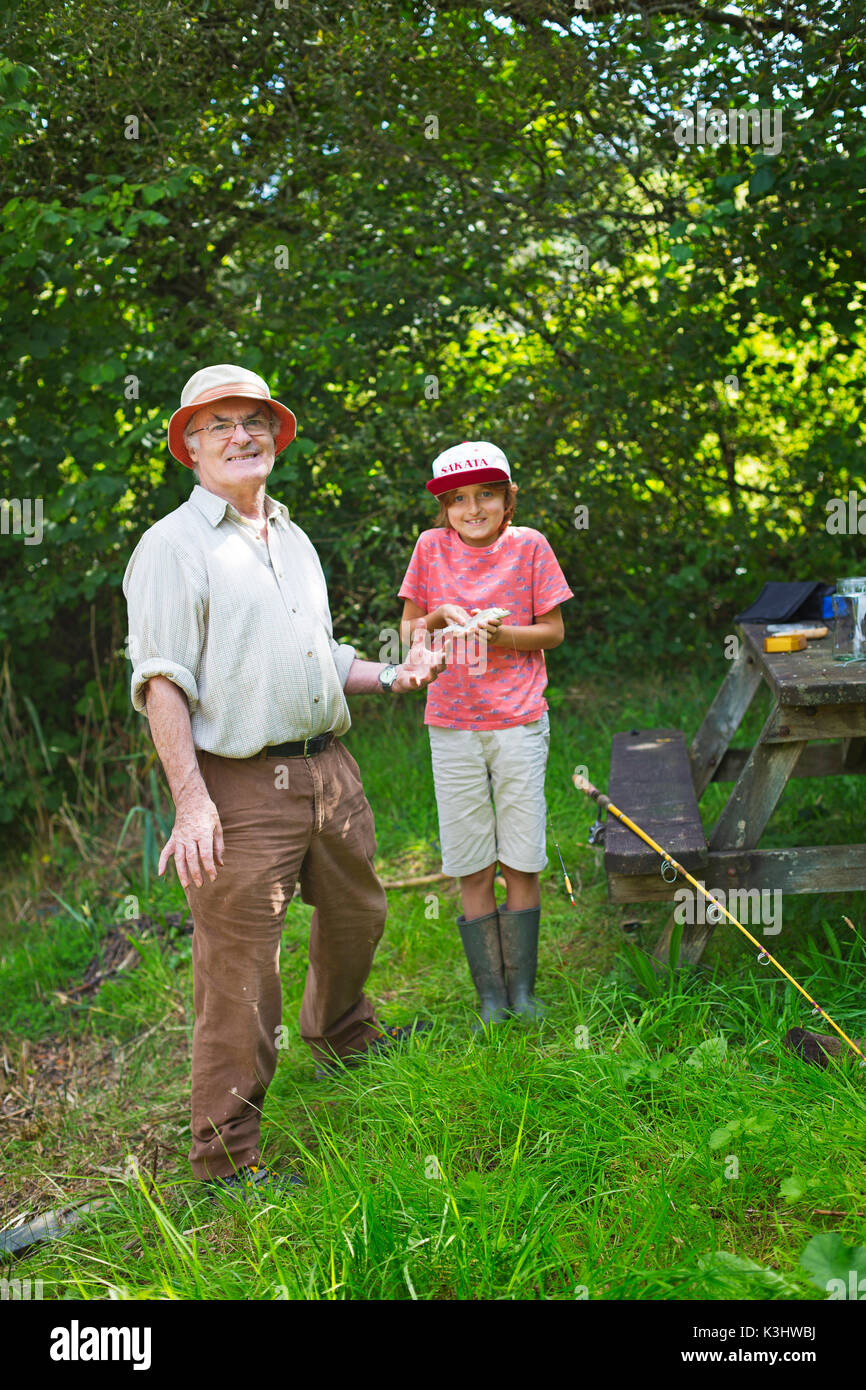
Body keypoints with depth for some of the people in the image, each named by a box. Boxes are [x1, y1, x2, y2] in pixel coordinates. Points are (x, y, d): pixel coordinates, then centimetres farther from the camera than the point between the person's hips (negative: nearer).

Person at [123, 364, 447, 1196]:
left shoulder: (294, 539, 17)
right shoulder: (173, 546, -7)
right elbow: (162, 682, -14)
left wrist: (392, 677, 9)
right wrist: (190, 801, -22)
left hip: (329, 769, 8)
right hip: (240, 785, -8)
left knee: (356, 916, 24)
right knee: (239, 972, -5)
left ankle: (341, 1037, 52)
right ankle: (224, 1154, 8)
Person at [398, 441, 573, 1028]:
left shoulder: (528, 545, 0)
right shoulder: (431, 547, 3)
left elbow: (553, 630, 4)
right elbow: (407, 630, 9)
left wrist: (503, 633, -14)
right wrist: (438, 618, -12)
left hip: (519, 721, -1)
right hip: (452, 724, 1)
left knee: (521, 862, 3)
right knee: (472, 867, 4)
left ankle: (523, 990, 17)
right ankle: (491, 996, 13)